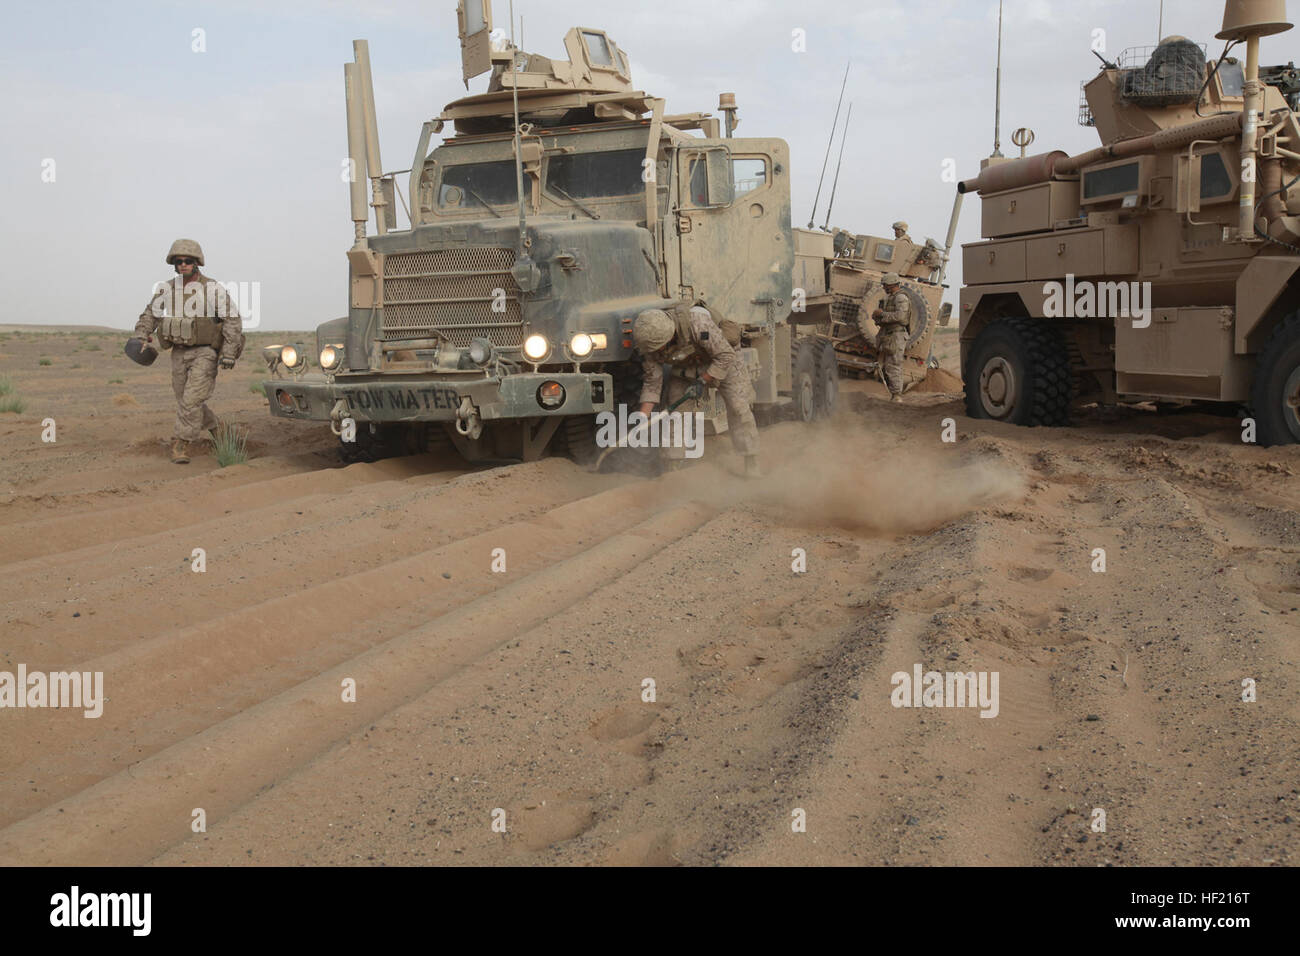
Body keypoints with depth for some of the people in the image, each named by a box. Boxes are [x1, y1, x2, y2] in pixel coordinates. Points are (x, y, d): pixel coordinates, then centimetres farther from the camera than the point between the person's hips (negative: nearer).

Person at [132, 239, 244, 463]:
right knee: (185, 401, 13)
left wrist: (229, 352, -18)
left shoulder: (213, 289, -11)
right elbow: (150, 314, 15)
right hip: (179, 354, 5)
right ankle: (215, 426, 36)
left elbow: (233, 320, -12)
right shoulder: (167, 289, 3)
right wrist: (141, 336, -1)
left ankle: (181, 444, -5)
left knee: (192, 399, -15)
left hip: (205, 354, -5)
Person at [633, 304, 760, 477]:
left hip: (723, 362, -5)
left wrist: (702, 382, -31)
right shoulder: (652, 343, -22)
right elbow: (652, 383, -14)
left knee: (738, 408, -15)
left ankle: (751, 467, -10)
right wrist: (642, 417, -22)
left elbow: (726, 356, -30)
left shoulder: (697, 323, -40)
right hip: (686, 369, 5)